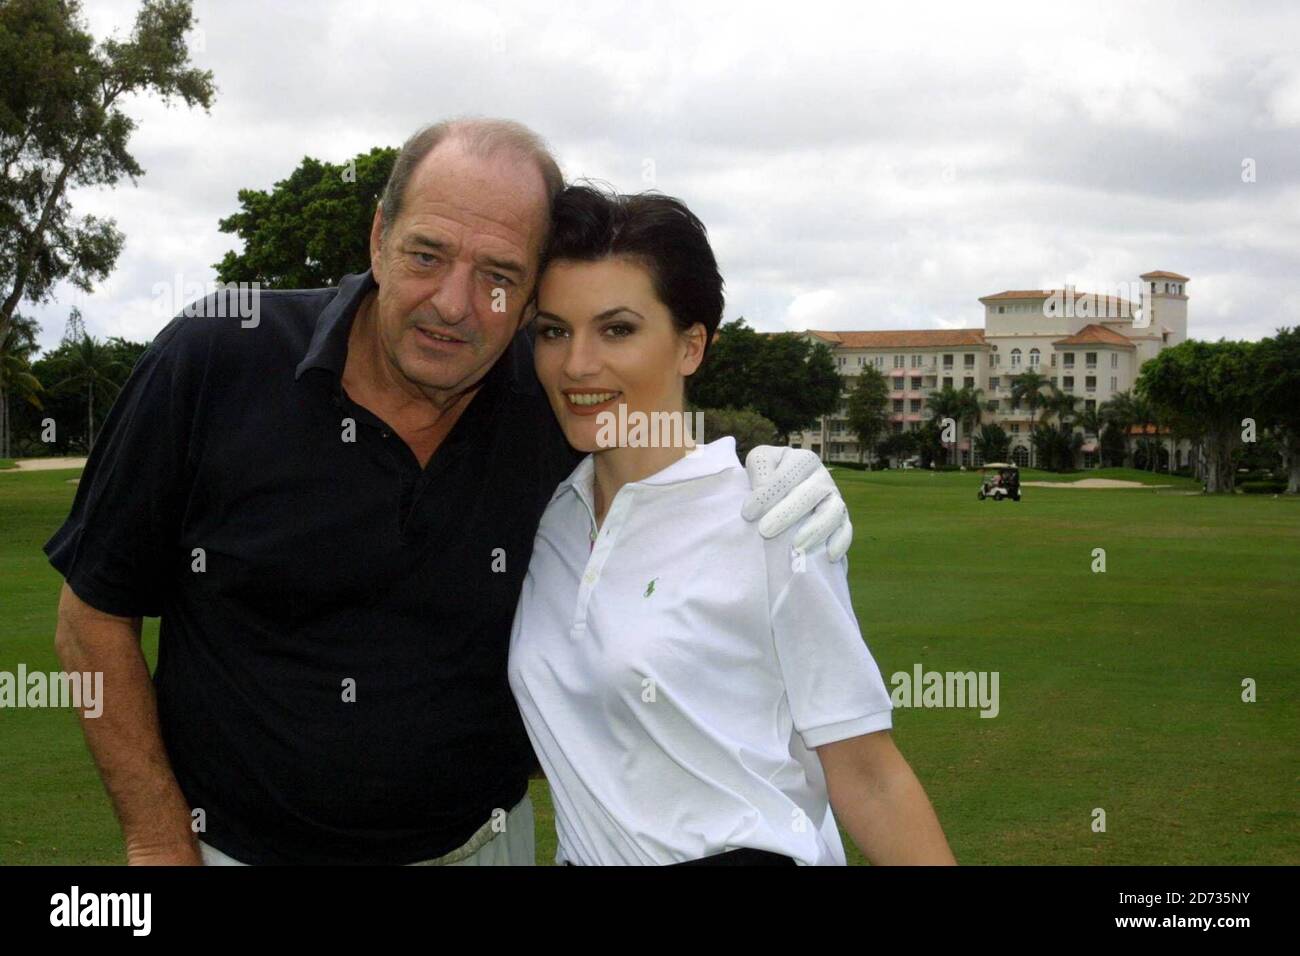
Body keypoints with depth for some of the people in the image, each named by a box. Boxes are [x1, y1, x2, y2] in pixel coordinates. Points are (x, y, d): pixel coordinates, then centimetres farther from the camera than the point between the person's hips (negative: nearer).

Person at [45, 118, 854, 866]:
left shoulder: (563, 398, -10)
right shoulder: (213, 364, -15)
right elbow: (97, 616, -7)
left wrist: (781, 498, -16)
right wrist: (159, 844, -8)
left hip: (476, 843, 2)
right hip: (234, 843, -2)